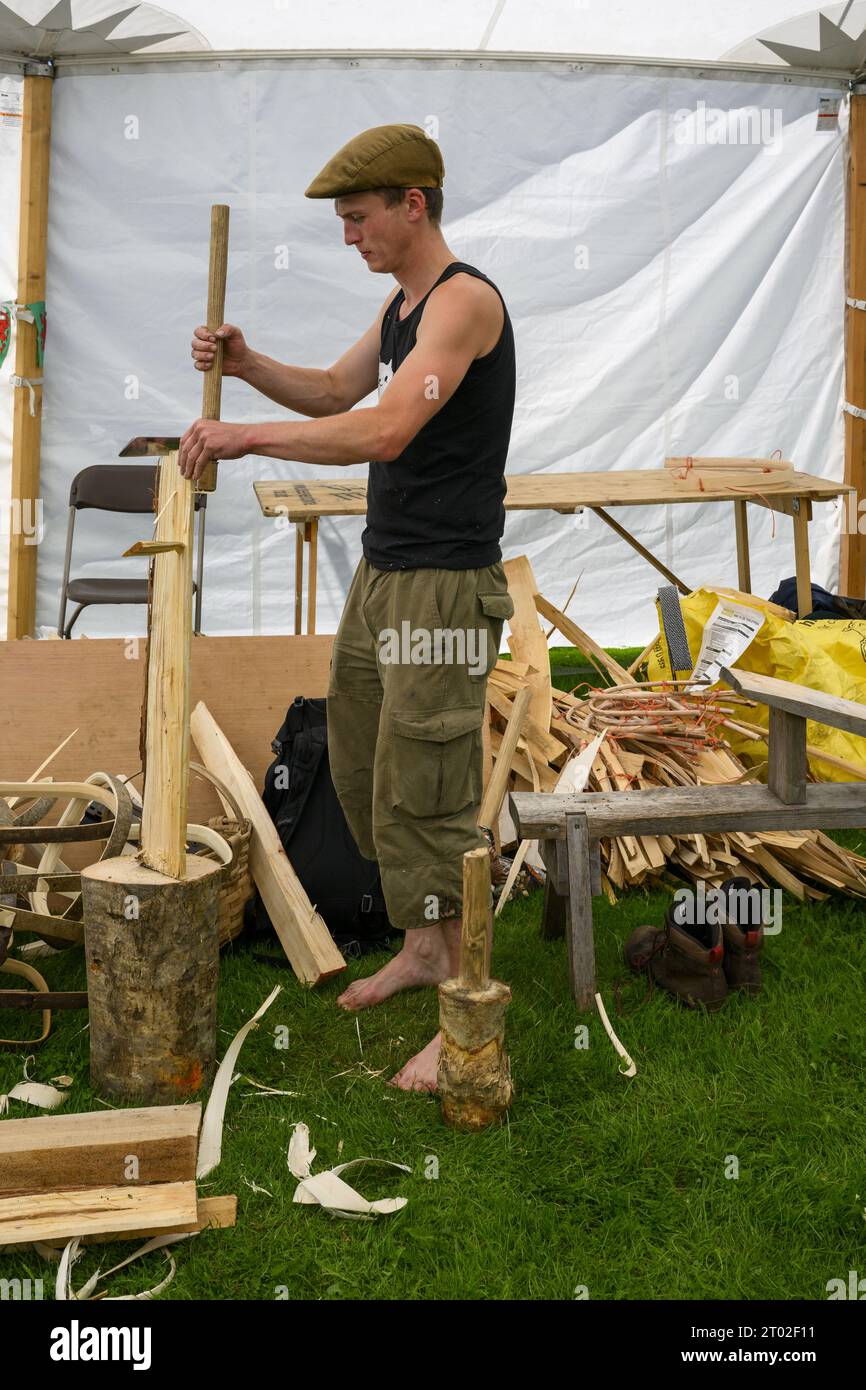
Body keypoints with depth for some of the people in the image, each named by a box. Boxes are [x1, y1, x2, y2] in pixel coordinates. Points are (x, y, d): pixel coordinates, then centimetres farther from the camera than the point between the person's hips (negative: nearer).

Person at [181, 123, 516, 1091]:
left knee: (424, 801, -7)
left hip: (444, 590, -10)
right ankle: (422, 947, 34)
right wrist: (245, 365, 6)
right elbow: (334, 393, 25)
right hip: (380, 575, 10)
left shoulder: (464, 298, -17)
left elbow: (384, 431, -29)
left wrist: (245, 436, -23)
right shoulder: (402, 301, 15)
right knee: (362, 774, 17)